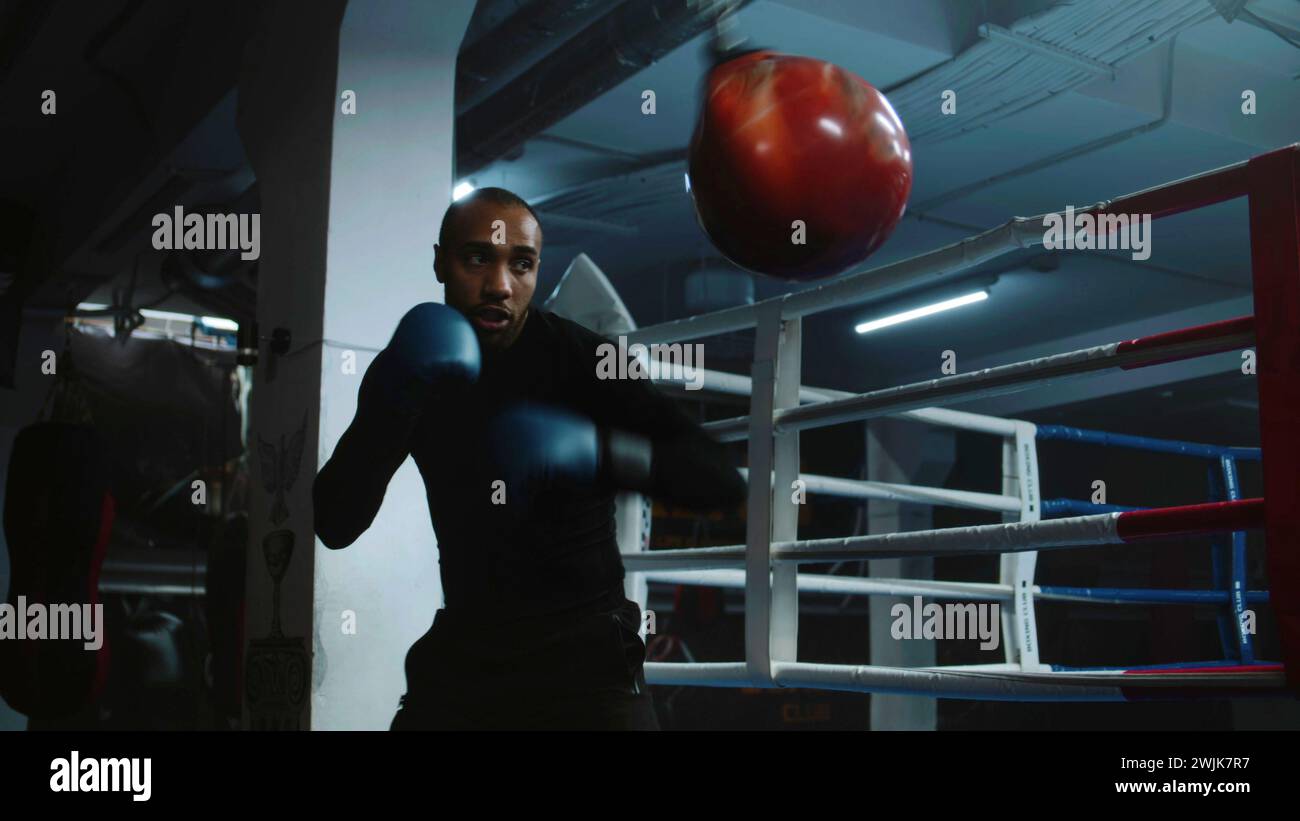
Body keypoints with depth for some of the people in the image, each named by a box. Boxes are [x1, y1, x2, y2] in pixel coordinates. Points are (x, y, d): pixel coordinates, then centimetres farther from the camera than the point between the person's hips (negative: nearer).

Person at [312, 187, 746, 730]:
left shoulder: (582, 357, -11)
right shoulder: (409, 369, 0)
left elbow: (721, 481, -19)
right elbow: (334, 527, -9)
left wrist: (597, 450, -36)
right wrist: (388, 407, -24)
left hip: (581, 646, -3)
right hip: (464, 644, 4)